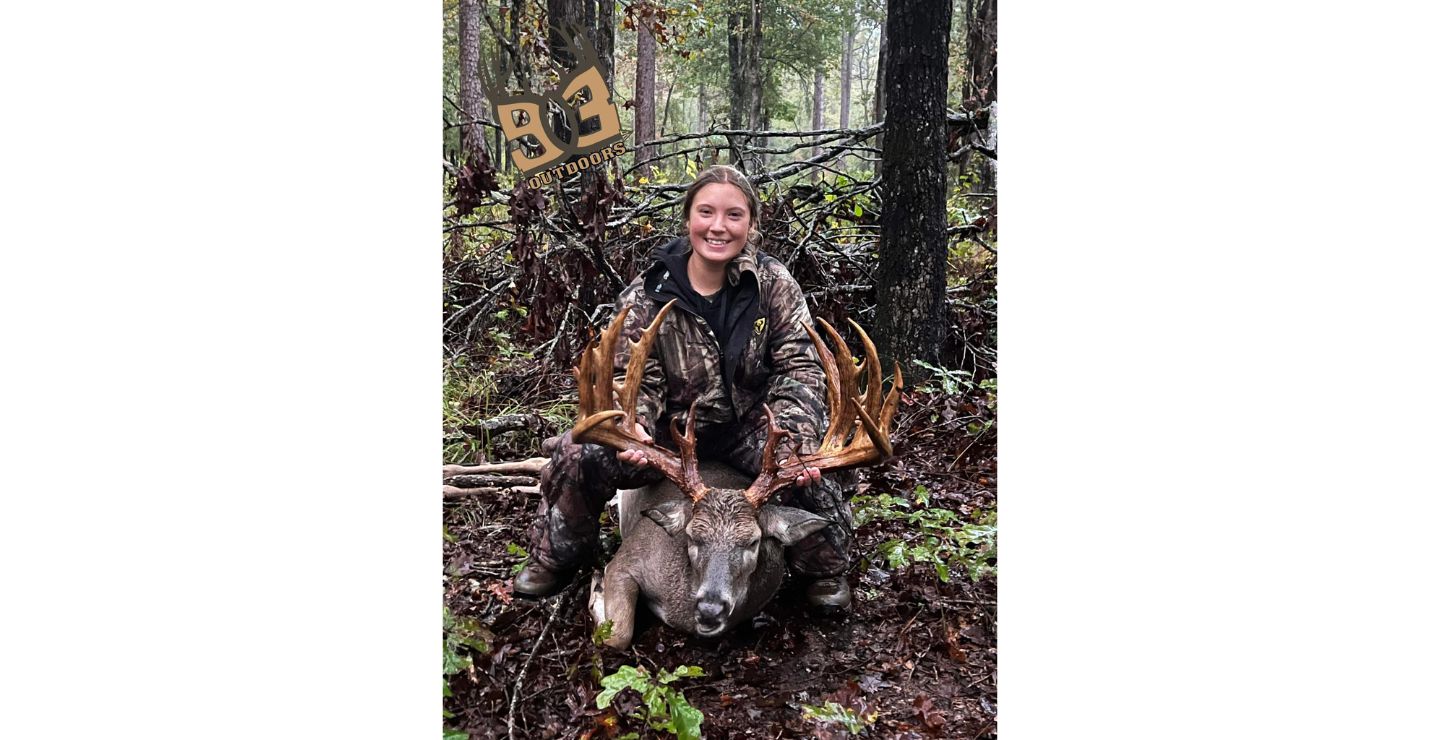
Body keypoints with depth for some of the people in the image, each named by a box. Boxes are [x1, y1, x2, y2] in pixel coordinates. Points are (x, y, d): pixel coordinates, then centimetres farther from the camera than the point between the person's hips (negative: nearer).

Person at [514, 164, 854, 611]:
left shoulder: (774, 285, -9)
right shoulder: (646, 296, -10)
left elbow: (799, 367, -14)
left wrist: (798, 438, -32)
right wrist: (633, 431, -35)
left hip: (751, 425, 0)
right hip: (671, 426, 1)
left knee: (814, 469, -30)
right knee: (577, 456, -21)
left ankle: (824, 571, 3)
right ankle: (556, 559, 9)